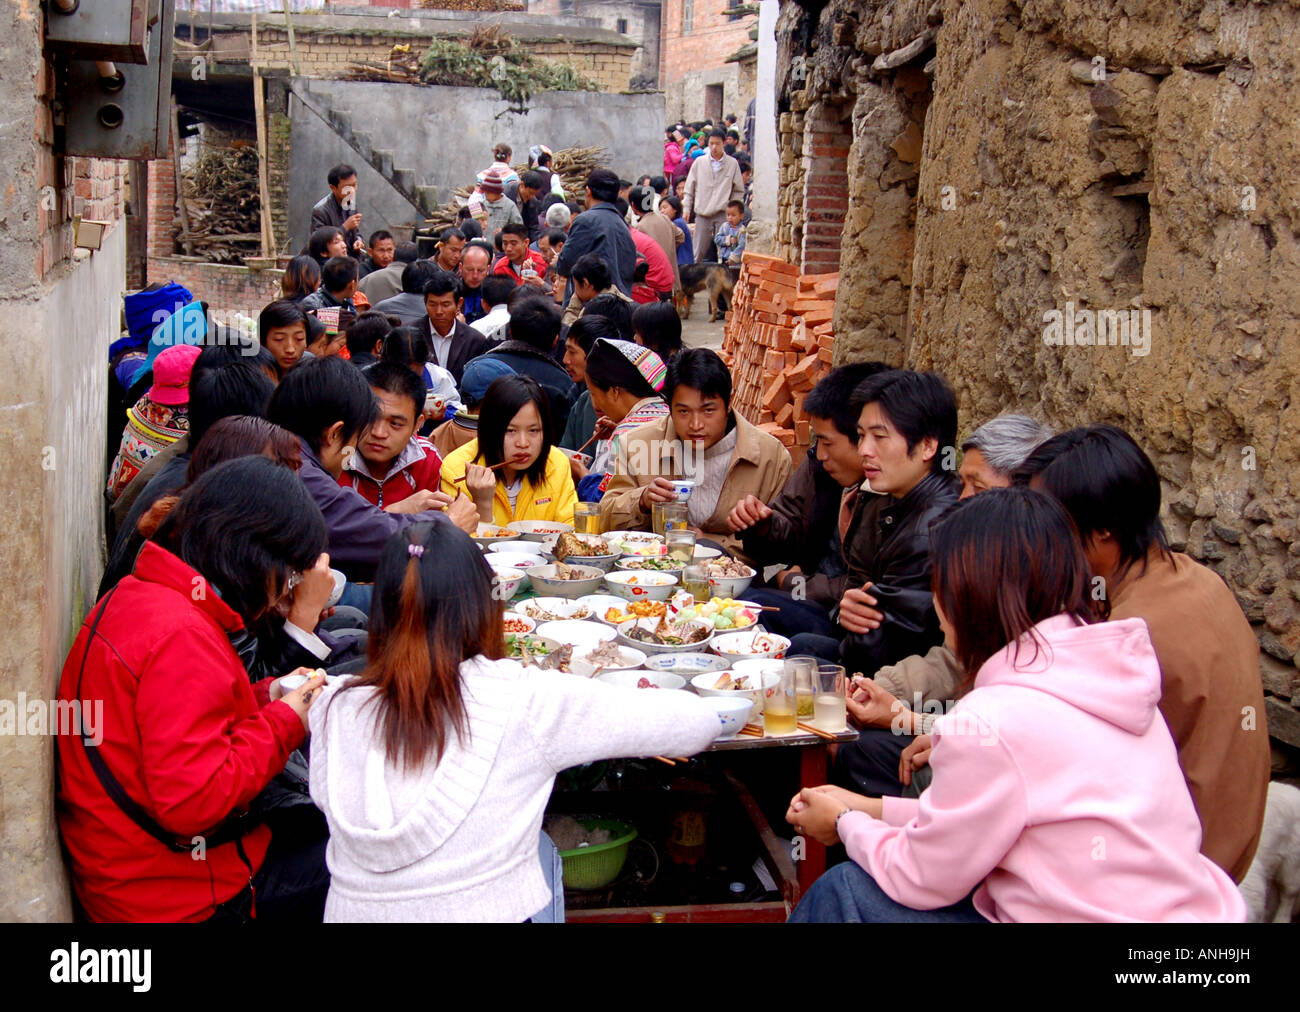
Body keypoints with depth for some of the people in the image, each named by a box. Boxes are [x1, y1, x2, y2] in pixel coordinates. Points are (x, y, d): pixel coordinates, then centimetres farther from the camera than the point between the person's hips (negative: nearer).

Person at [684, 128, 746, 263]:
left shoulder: (732, 164, 4)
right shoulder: (699, 162, 7)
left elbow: (739, 190, 11)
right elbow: (689, 187, 13)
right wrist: (686, 207, 6)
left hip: (723, 214, -1)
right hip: (702, 213, 1)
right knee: (698, 253, -1)